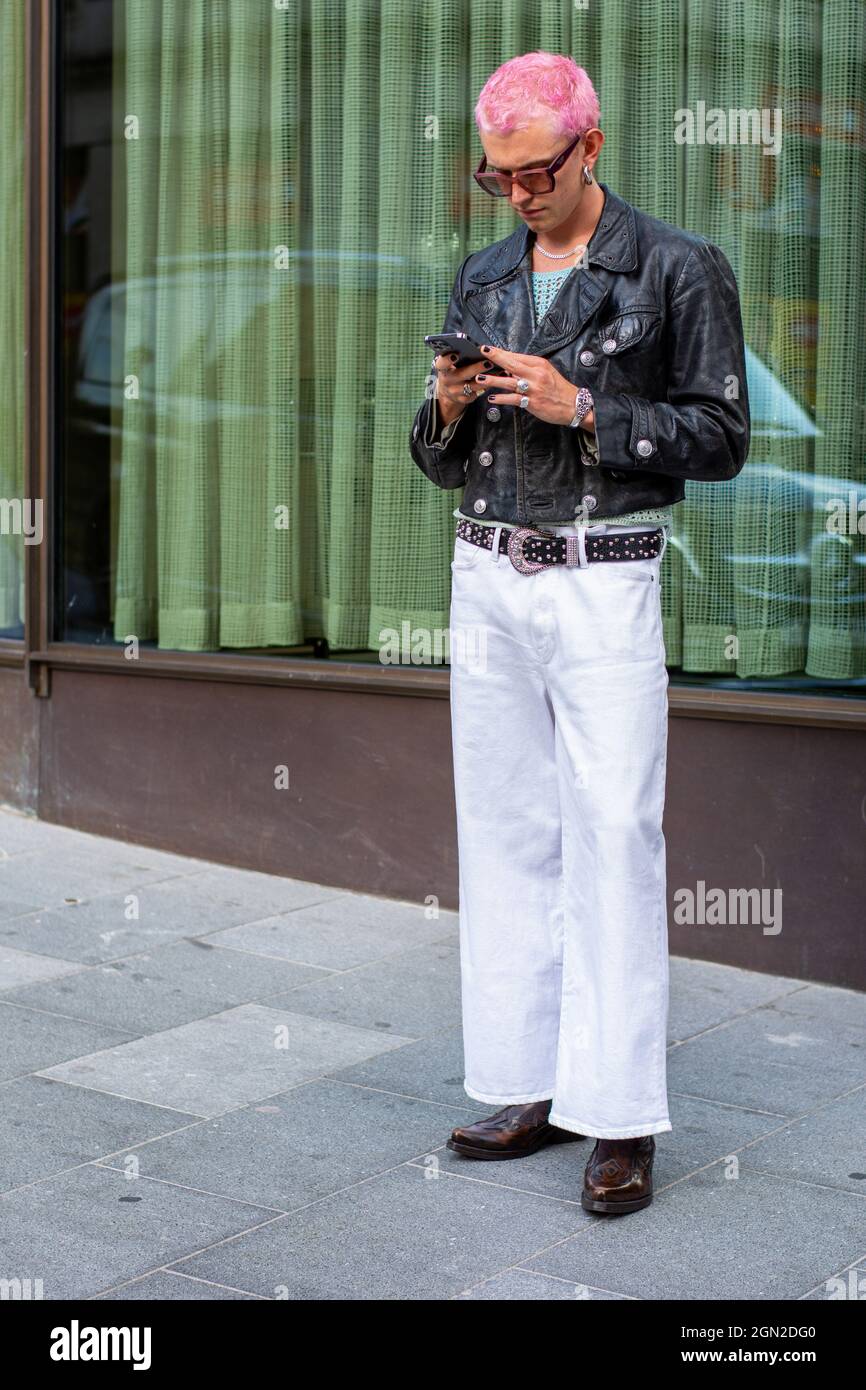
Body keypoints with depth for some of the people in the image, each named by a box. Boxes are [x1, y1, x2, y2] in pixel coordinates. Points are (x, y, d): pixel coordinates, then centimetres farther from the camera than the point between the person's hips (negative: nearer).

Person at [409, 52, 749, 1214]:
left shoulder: (679, 270, -3)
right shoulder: (481, 278, 13)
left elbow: (722, 438, -7)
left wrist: (581, 408, -16)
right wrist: (449, 410, -6)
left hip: (603, 585, -5)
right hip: (487, 581, 6)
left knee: (613, 839, -7)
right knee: (507, 835, 6)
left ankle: (622, 1119, -1)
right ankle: (533, 1086, 14)